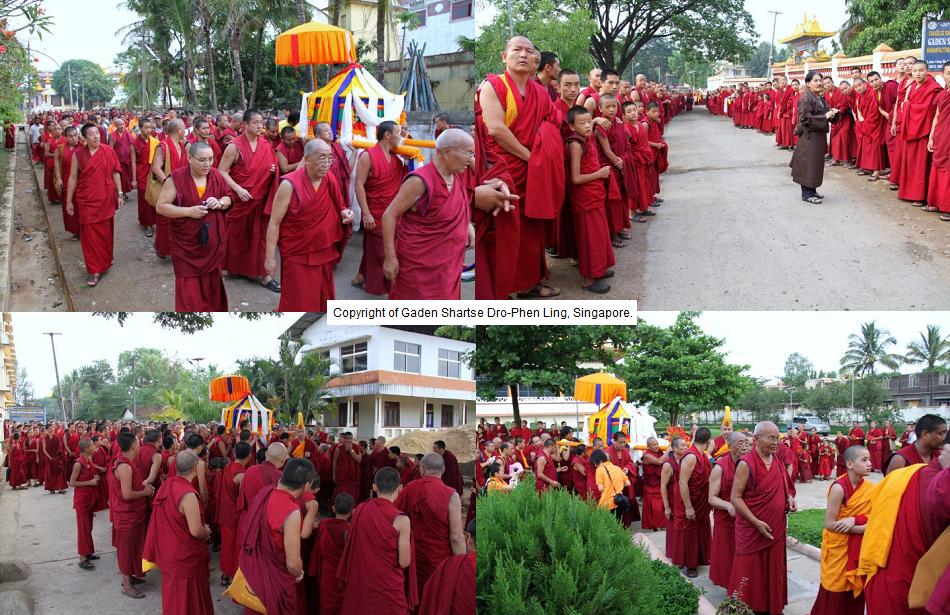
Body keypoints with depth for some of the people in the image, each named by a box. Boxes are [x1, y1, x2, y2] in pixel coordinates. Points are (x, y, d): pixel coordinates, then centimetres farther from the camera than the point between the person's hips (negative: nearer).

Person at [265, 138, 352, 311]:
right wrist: (270, 257, -15)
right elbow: (274, 223, -14)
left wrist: (344, 213, -9)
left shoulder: (330, 181, -1)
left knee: (322, 300, 17)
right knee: (297, 304, 1)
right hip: (297, 256, -6)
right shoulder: (290, 184, -17)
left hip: (324, 253, 6)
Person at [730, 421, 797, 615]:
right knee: (751, 575, 1)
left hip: (776, 529, 6)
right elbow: (735, 498, -16)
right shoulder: (746, 464, -16)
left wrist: (789, 498, -1)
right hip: (752, 531, -6)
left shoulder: (776, 461, 5)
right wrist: (756, 522, -20)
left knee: (773, 572, 13)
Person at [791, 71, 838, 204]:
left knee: (816, 164, 13)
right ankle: (806, 194, 1)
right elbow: (805, 119, -20)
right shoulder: (805, 99, -13)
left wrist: (832, 113, -2)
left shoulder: (820, 99, 13)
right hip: (809, 136, -9)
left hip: (819, 136, 9)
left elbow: (825, 113, 21)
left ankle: (812, 190, 23)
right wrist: (825, 116, -21)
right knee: (808, 164, -5)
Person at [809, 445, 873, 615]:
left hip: (858, 550, 5)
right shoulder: (839, 488, -19)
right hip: (838, 549, -5)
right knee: (835, 595, 5)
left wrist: (854, 520, -21)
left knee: (856, 593, 13)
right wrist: (863, 527, -18)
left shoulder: (869, 488, -4)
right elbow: (830, 524, -19)